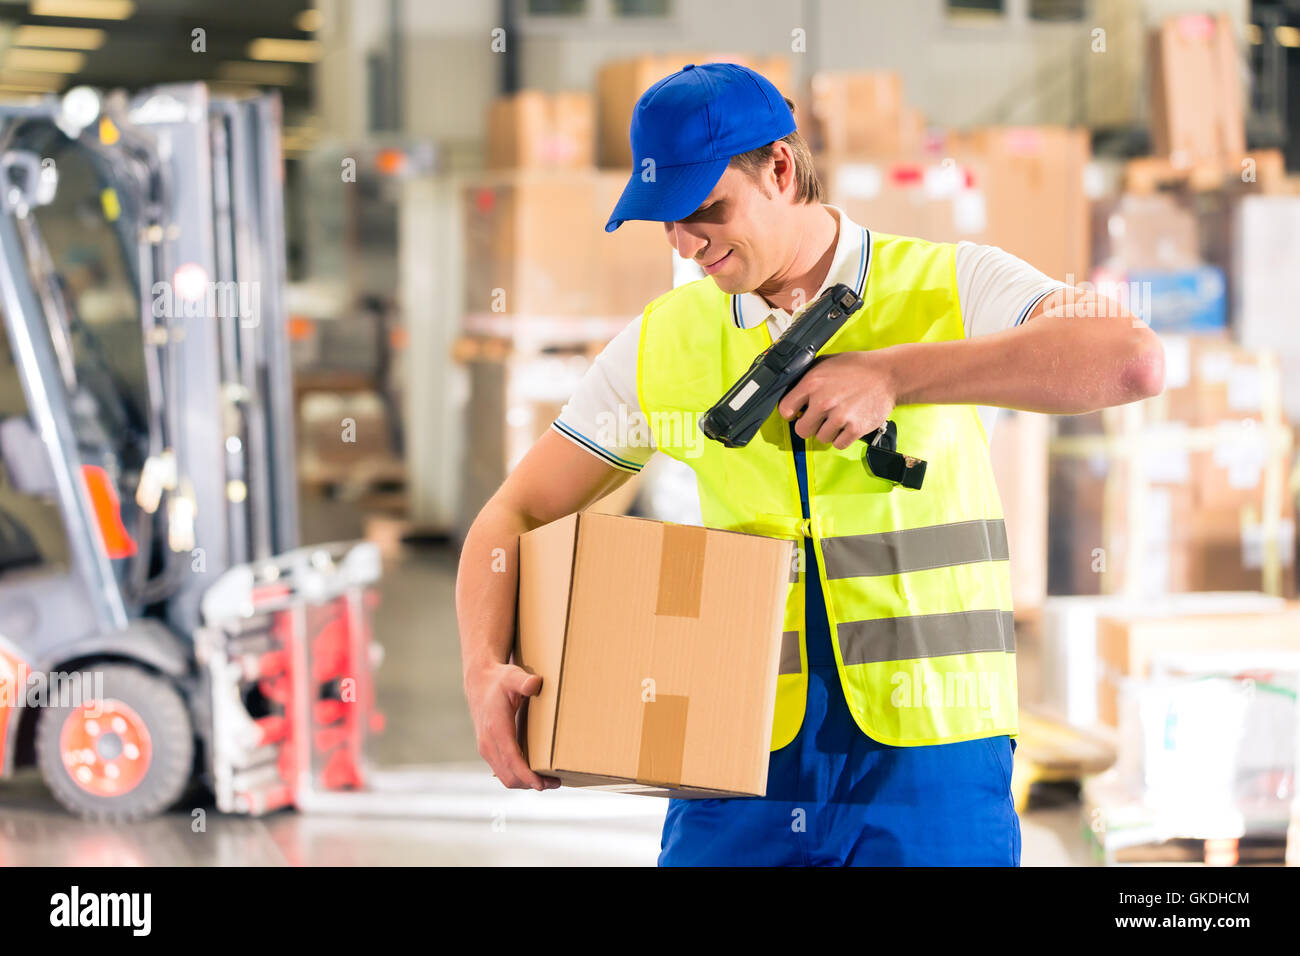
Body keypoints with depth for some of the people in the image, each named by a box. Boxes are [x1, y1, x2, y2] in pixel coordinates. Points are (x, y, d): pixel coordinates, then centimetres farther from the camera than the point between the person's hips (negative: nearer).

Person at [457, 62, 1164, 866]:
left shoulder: (950, 289, -3)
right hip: (745, 768, 3)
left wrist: (894, 374, -22)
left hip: (929, 764, -2)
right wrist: (484, 669, -6)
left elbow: (1135, 360, -20)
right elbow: (517, 513, 13)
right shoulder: (663, 341, 7)